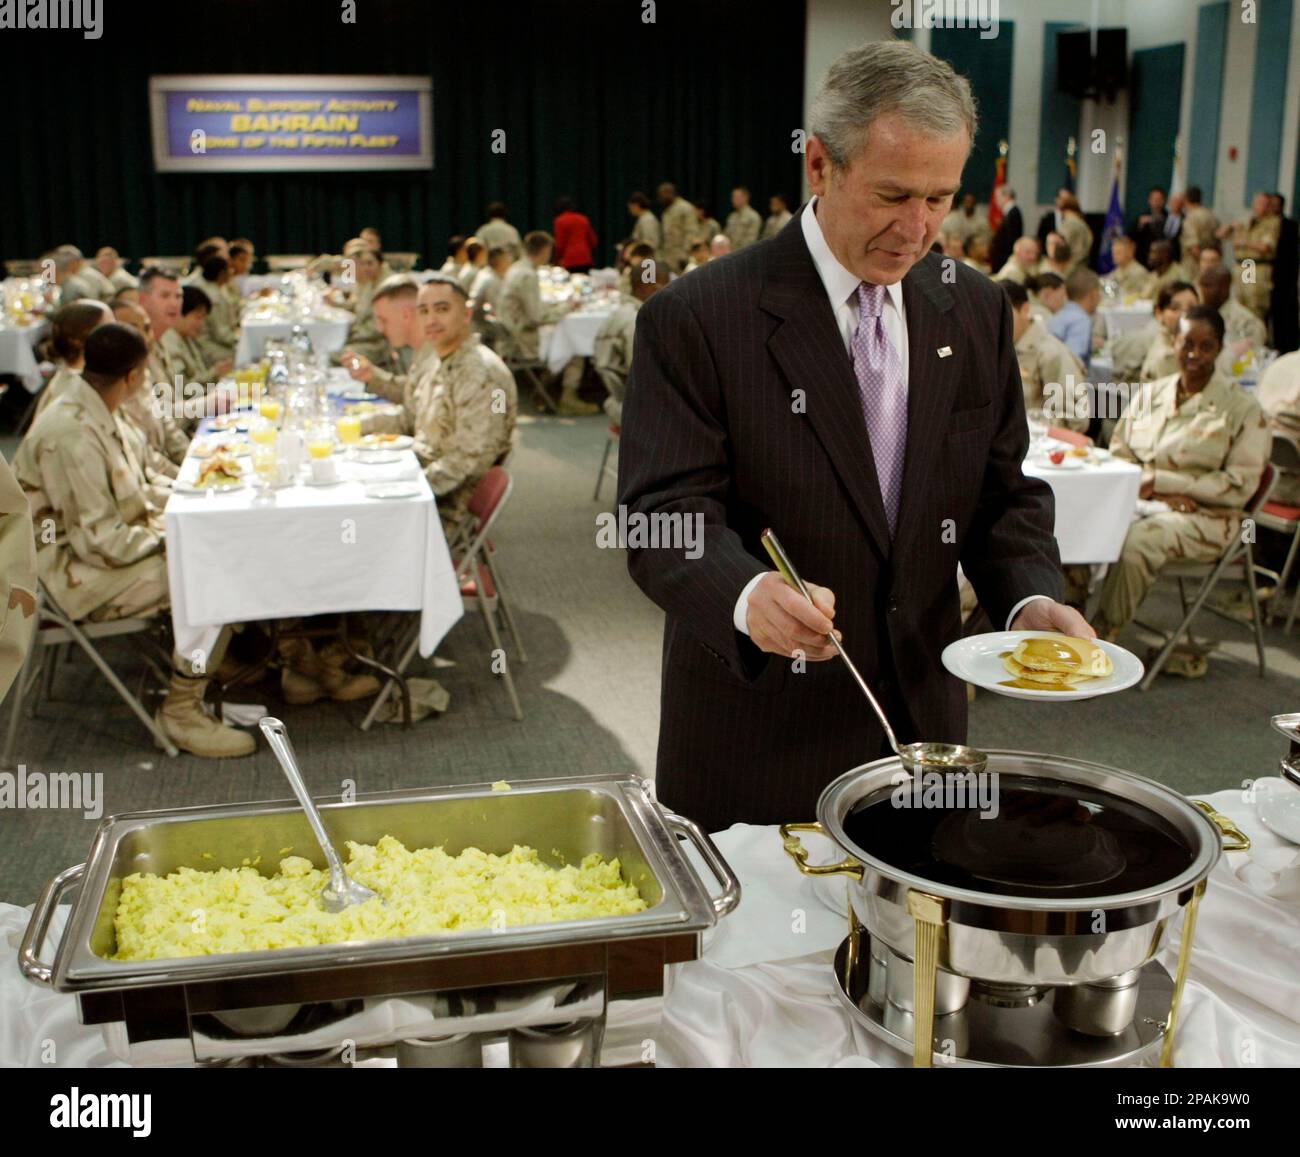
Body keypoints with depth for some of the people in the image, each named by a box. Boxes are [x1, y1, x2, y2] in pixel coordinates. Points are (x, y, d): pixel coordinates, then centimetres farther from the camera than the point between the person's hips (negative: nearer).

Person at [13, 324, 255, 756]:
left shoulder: (96, 414, 7)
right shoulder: (71, 434, -25)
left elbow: (133, 494, 20)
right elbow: (100, 540, -25)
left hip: (103, 548, 10)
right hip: (79, 575, -10)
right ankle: (180, 711, -12)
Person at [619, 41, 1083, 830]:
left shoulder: (976, 311, 4)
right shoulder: (695, 320, -12)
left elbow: (1003, 493, 8)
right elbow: (667, 514, -18)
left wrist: (1031, 600, -11)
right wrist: (749, 597, -38)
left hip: (925, 722, 5)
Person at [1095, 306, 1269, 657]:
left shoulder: (1242, 408, 0)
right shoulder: (1150, 394, 15)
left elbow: (1239, 486, -6)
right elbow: (1117, 454, 10)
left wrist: (1159, 481, -12)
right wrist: (1151, 488, -11)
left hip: (1203, 518, -4)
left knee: (1136, 540, -35)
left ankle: (1104, 633, -24)